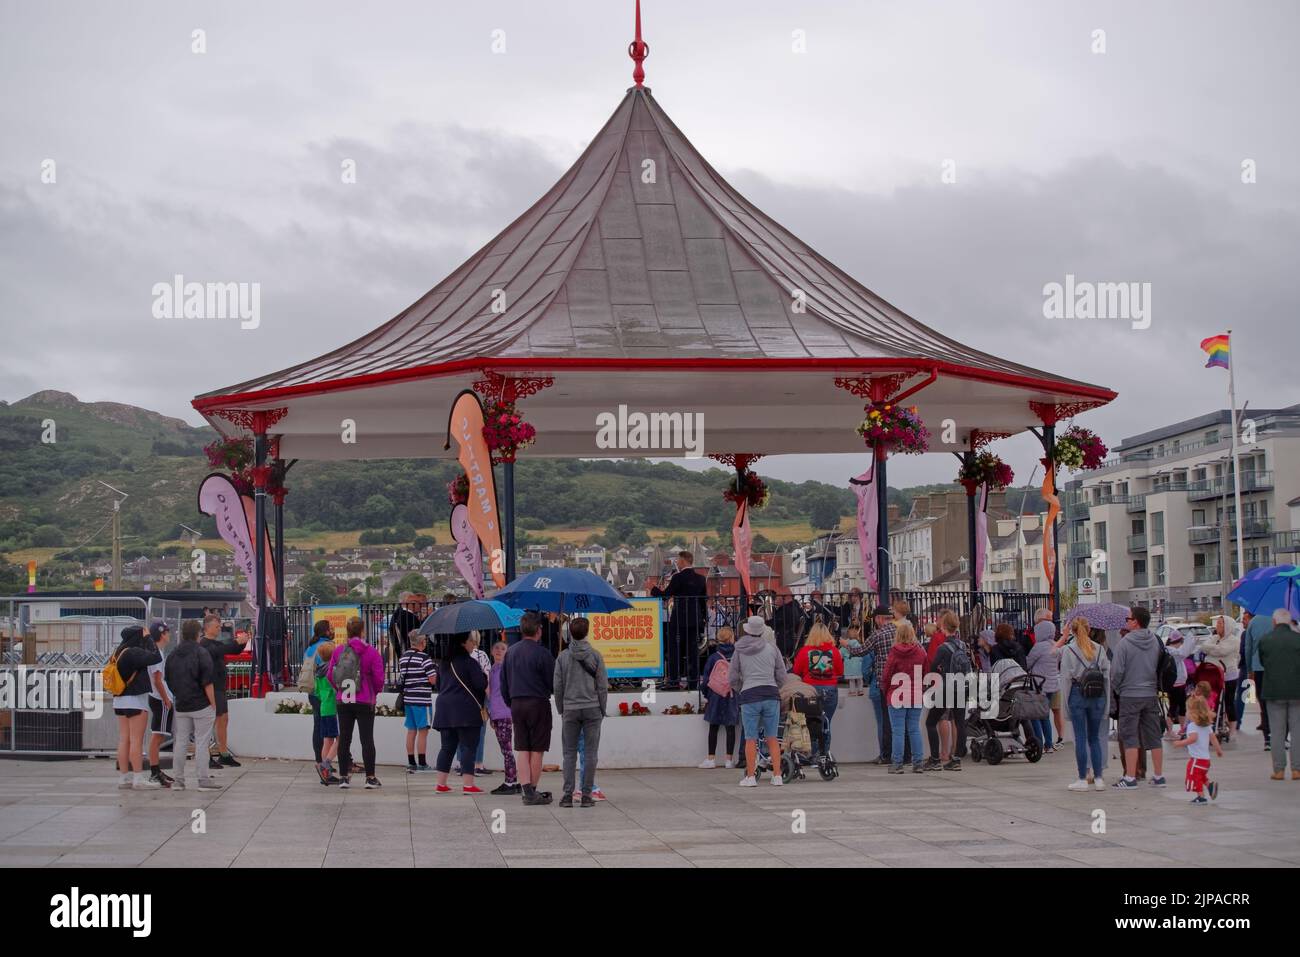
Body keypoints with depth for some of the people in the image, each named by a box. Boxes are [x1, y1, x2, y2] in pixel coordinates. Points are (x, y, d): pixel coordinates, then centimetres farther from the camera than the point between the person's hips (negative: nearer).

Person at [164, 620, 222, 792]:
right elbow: (207, 683, -13)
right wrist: (213, 705, -8)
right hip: (201, 706, -5)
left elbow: (168, 681, 15)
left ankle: (177, 780, 11)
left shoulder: (172, 655, 9)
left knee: (180, 742, 9)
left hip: (181, 706, 5)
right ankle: (204, 780, -2)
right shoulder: (201, 654, -10)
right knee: (201, 743, -2)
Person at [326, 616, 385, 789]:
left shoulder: (338, 650, 1)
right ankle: (370, 778, 2)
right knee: (367, 739, 2)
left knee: (344, 739, 9)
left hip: (343, 702, 3)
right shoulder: (371, 652, -9)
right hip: (365, 702, -3)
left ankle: (344, 776, 11)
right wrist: (376, 691, 10)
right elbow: (379, 677, -10)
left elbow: (330, 674, 3)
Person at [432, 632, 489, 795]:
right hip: (465, 710, -7)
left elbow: (438, 685, 20)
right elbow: (482, 684, -15)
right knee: (468, 746, -4)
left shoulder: (443, 663, 12)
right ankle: (468, 784, -7)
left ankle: (441, 783, 10)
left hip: (444, 709, 7)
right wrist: (484, 676, 5)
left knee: (447, 746, 11)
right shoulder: (469, 662, -11)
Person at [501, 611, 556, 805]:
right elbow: (554, 683, -8)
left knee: (523, 750, 7)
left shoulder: (510, 652, 8)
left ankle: (526, 790, 2)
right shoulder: (542, 653, -12)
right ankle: (533, 791, 3)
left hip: (516, 704, 6)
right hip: (538, 703, -5)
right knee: (537, 750, 1)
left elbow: (503, 682, 13)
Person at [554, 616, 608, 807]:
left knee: (569, 754, 7)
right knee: (590, 753, 3)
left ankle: (567, 795, 3)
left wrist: (561, 710, 13)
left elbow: (558, 687, 2)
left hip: (570, 710, 1)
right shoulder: (596, 656, -1)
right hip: (592, 709, -1)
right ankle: (587, 795, 2)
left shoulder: (562, 657, 1)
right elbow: (603, 686, -1)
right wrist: (602, 710, 9)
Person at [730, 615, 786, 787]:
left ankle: (750, 777, 2)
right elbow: (781, 674, 6)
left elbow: (733, 677, 8)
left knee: (750, 739, 2)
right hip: (771, 694, 1)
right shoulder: (771, 647, 5)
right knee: (772, 738, 7)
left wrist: (739, 691, 25)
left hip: (749, 695, -1)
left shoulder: (739, 650, 4)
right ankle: (777, 776, 6)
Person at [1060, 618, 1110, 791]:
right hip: (1098, 696, 3)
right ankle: (1099, 776, 7)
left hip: (1077, 694, -3)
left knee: (1080, 738, 0)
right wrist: (1106, 700, 10)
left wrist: (1066, 700, 1)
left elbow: (1065, 677, -6)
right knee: (1095, 737, 11)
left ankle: (1083, 778, 1)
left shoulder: (1068, 650, -5)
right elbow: (1107, 675, 4)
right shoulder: (1099, 649, 4)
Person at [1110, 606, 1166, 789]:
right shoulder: (1155, 641, 4)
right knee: (1154, 736, 10)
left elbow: (1117, 671, -12)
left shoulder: (1125, 643, -13)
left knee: (1130, 737, -1)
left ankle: (1130, 777, -2)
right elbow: (1160, 666, 10)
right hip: (1151, 695, 5)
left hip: (1130, 695, -5)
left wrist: (1116, 688, 5)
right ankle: (1158, 776, 14)